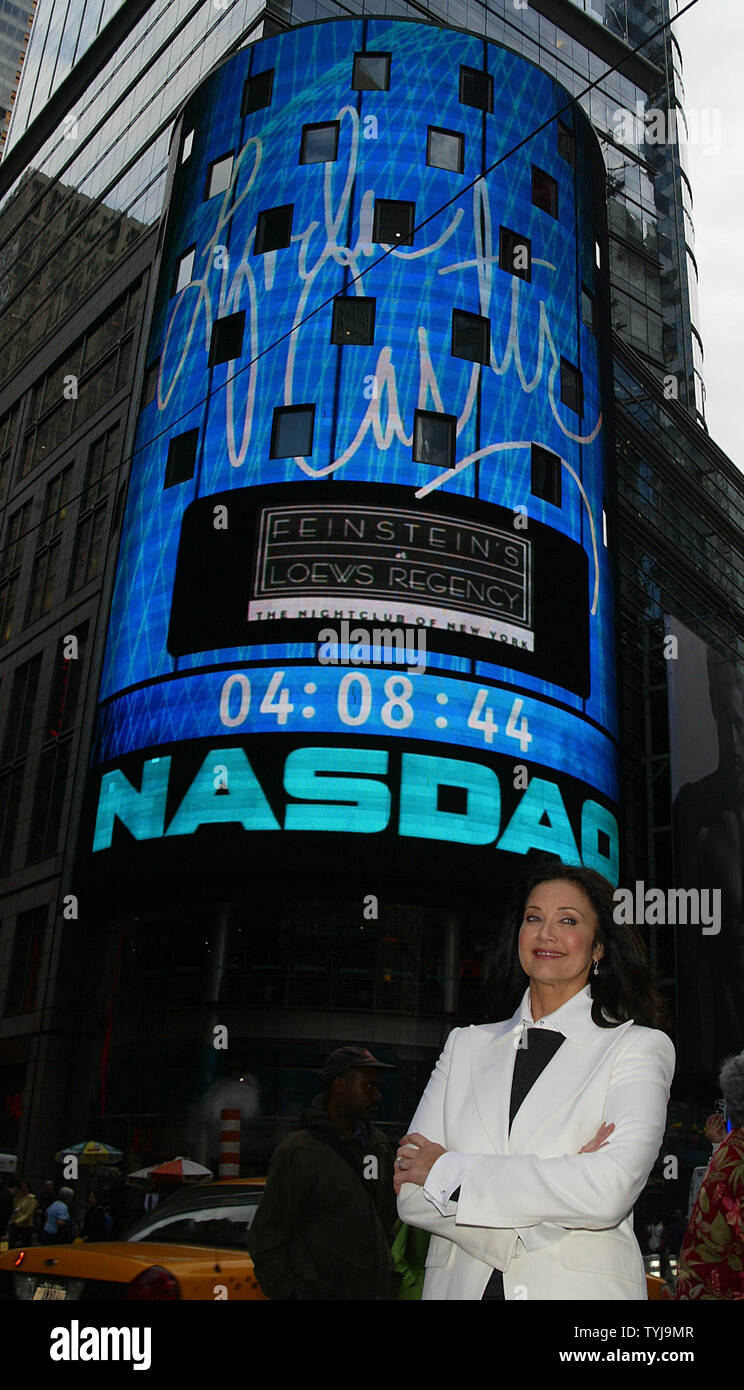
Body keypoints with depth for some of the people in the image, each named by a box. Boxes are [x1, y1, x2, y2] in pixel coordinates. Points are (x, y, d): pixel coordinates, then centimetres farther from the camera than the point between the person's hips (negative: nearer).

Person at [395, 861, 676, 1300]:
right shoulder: (467, 1045, 6)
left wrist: (450, 1170, -12)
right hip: (462, 1283, 2)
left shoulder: (639, 1046, -3)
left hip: (580, 1285, -2)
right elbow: (411, 1196, -3)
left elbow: (609, 1192, -18)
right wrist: (556, 1184, -16)